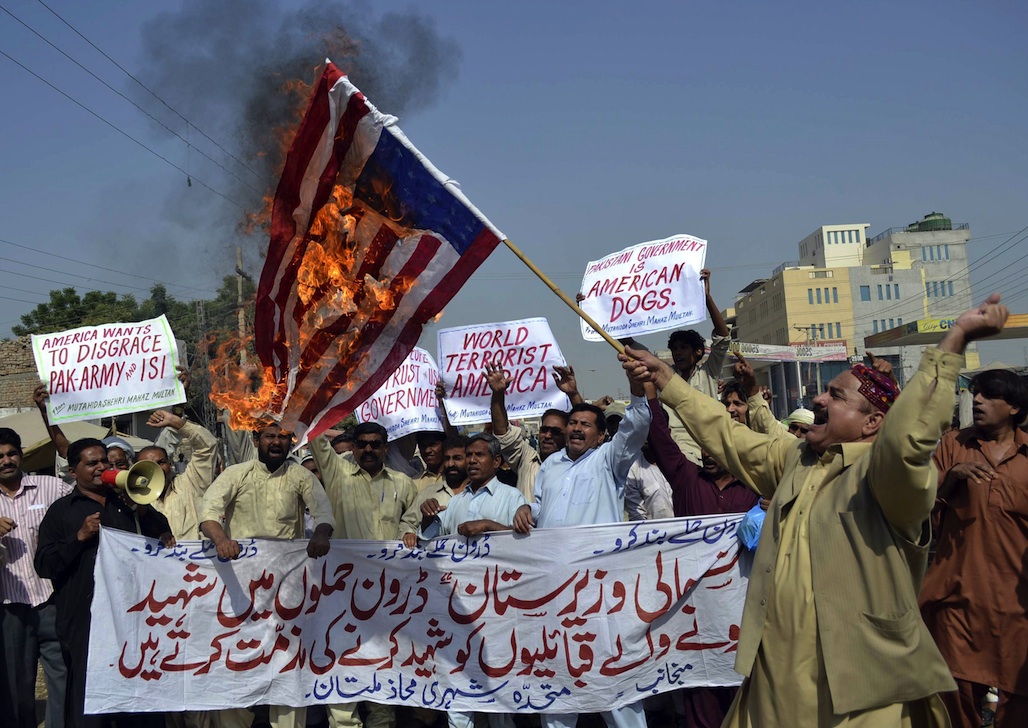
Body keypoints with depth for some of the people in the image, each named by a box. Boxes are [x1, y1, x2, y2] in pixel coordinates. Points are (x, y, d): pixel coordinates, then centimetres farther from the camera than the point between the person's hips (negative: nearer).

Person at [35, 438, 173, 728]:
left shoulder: (126, 503, 17)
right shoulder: (62, 511, 7)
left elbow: (161, 539, 13)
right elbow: (43, 565, -1)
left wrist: (142, 506, -2)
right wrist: (80, 536, -12)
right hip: (85, 621, -3)